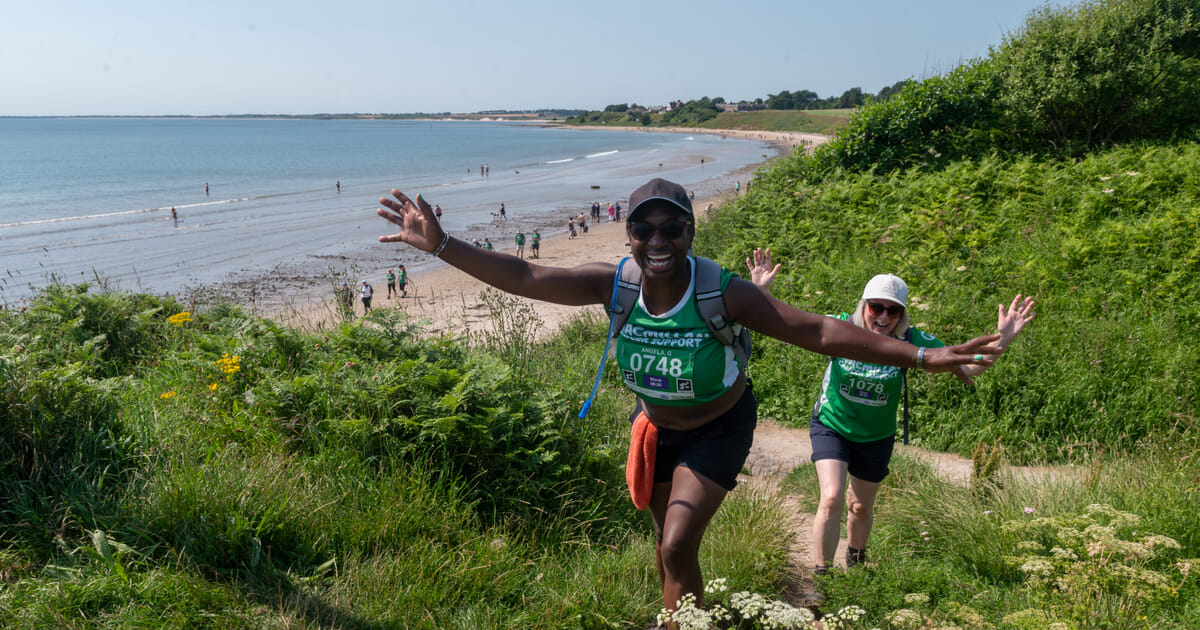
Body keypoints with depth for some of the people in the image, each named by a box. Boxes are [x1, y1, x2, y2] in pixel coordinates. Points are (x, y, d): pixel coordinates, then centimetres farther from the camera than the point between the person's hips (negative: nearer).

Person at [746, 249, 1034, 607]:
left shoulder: (911, 342, -20)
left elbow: (968, 369, -15)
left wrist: (1003, 340, -27)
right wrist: (761, 292, -31)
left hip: (876, 439, 2)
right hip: (831, 427, -2)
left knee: (861, 507, 19)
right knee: (832, 498, -20)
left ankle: (855, 563, 51)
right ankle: (820, 580, -3)